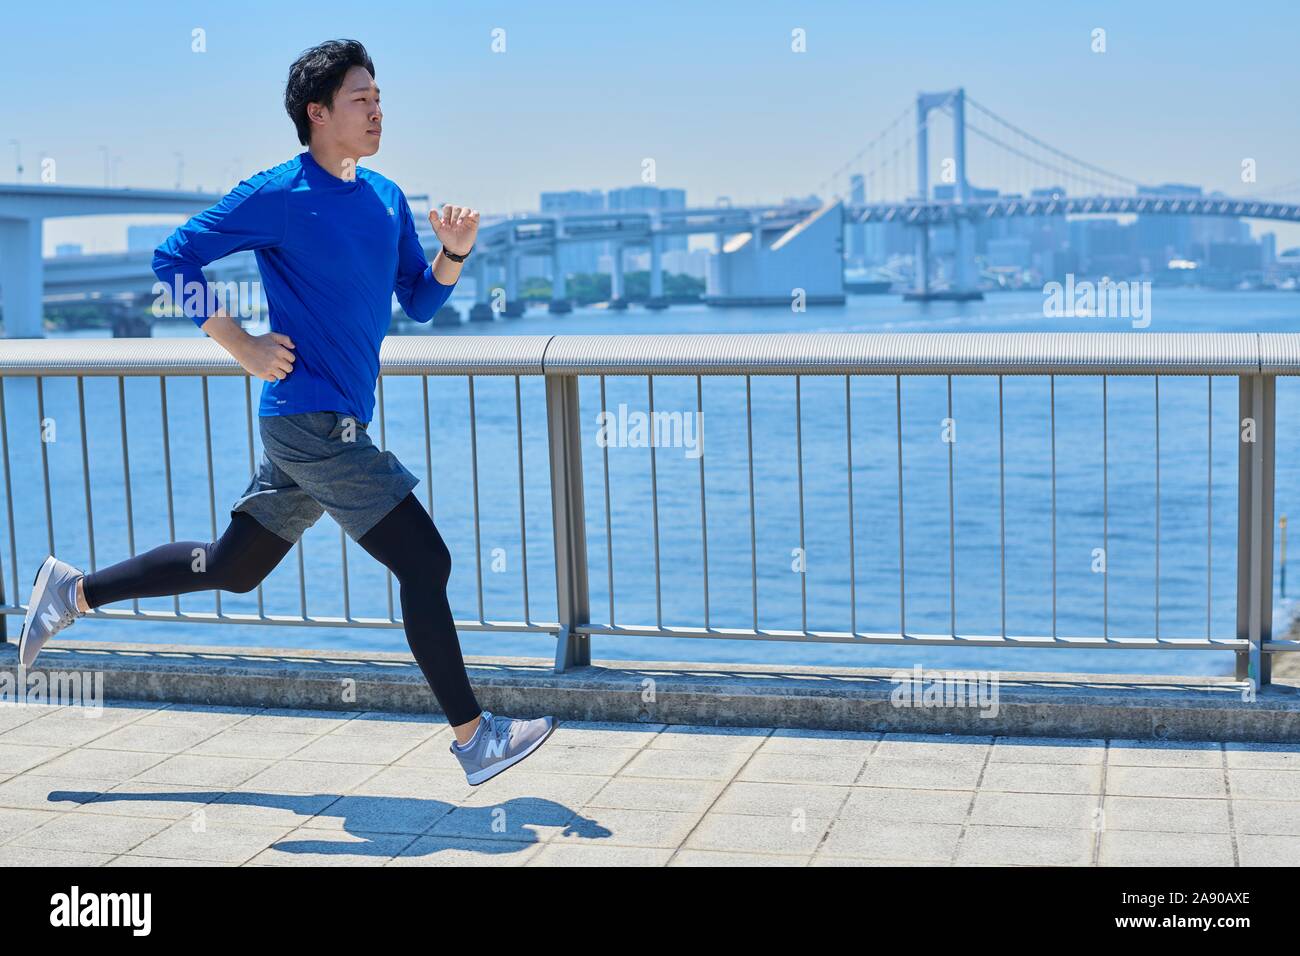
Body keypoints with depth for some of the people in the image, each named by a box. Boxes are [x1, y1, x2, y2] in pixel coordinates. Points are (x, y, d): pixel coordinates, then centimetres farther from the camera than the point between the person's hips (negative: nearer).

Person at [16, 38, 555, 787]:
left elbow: (420, 302, 16)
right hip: (311, 421, -8)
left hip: (338, 425, 8)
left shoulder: (387, 199, 12)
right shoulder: (278, 196, -10)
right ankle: (474, 738, -1)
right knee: (426, 563, -10)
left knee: (232, 568, 17)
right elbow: (174, 256, -6)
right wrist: (243, 346, -11)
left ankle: (75, 591, 32)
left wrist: (455, 252, -4)